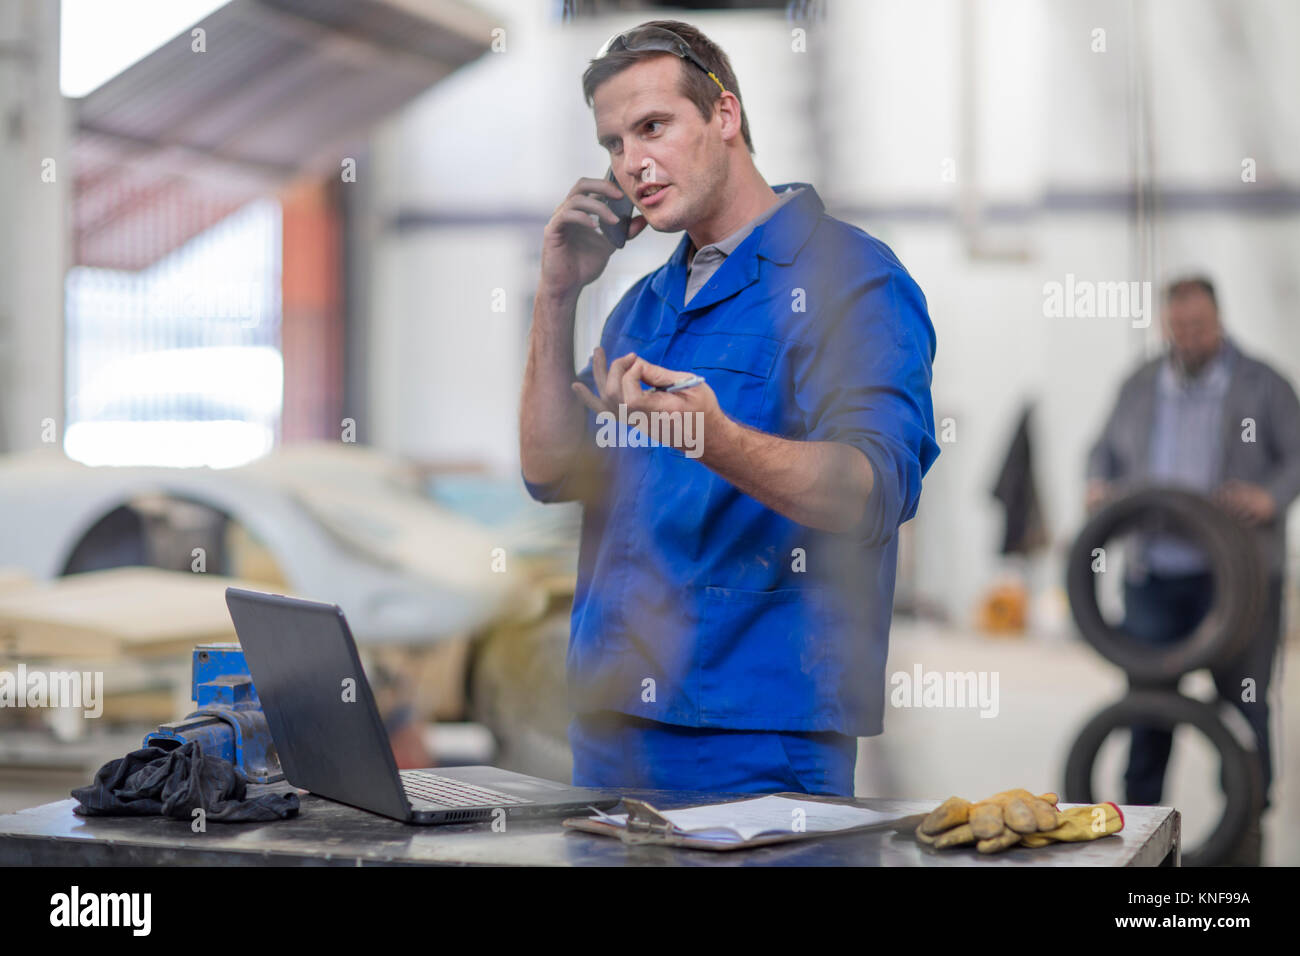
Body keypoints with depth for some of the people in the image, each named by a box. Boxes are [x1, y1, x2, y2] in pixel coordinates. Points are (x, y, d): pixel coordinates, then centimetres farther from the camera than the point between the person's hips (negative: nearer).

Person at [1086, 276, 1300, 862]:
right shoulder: (1139, 388, 12)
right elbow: (1107, 448, 24)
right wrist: (1099, 483, 3)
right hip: (1153, 575, 3)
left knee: (1243, 701, 0)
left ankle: (1245, 829, 12)